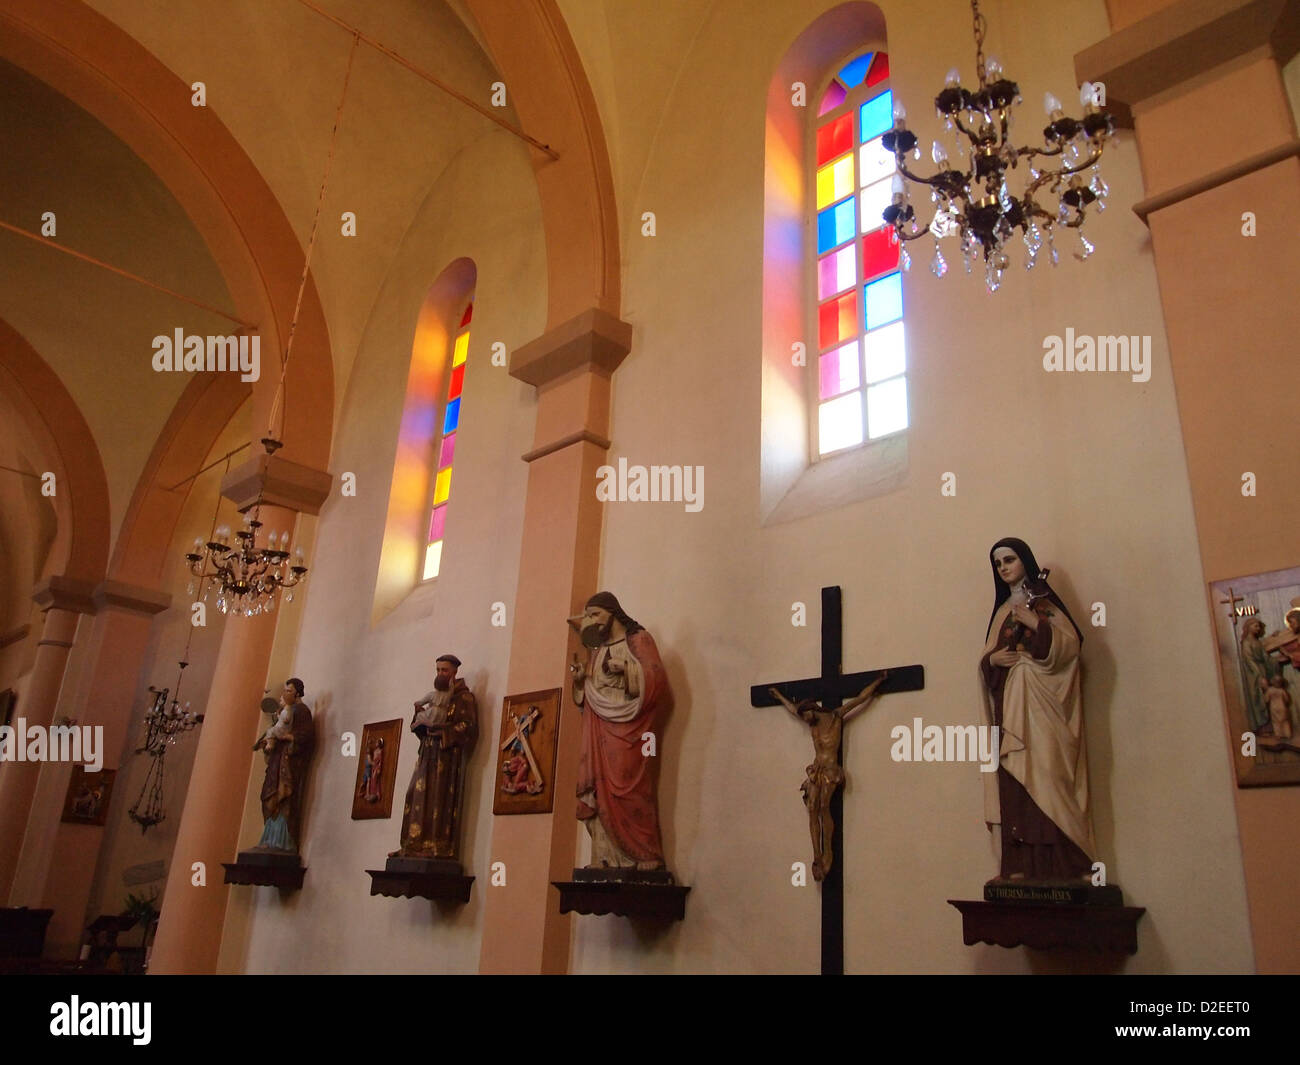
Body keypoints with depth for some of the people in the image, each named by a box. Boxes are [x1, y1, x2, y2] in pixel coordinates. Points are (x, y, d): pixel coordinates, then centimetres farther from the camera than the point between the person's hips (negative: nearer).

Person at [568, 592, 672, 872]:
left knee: (630, 793, -12)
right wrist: (579, 679, 2)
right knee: (601, 794, -3)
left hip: (629, 729, -6)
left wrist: (625, 669, -21)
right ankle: (607, 861, -4)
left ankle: (641, 860, -10)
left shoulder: (639, 640, 3)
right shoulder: (596, 650, 21)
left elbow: (654, 678, -8)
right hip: (601, 733, 6)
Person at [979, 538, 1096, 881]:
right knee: (1014, 782, -3)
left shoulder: (1044, 602, 6)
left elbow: (1070, 643, -6)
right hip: (1010, 704, 5)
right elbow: (987, 658, 20)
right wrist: (991, 659, -2)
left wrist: (1037, 625, -19)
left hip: (1041, 702, -5)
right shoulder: (1002, 611, 22)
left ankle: (1057, 864, -13)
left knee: (1044, 776, -13)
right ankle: (1022, 865, -4)